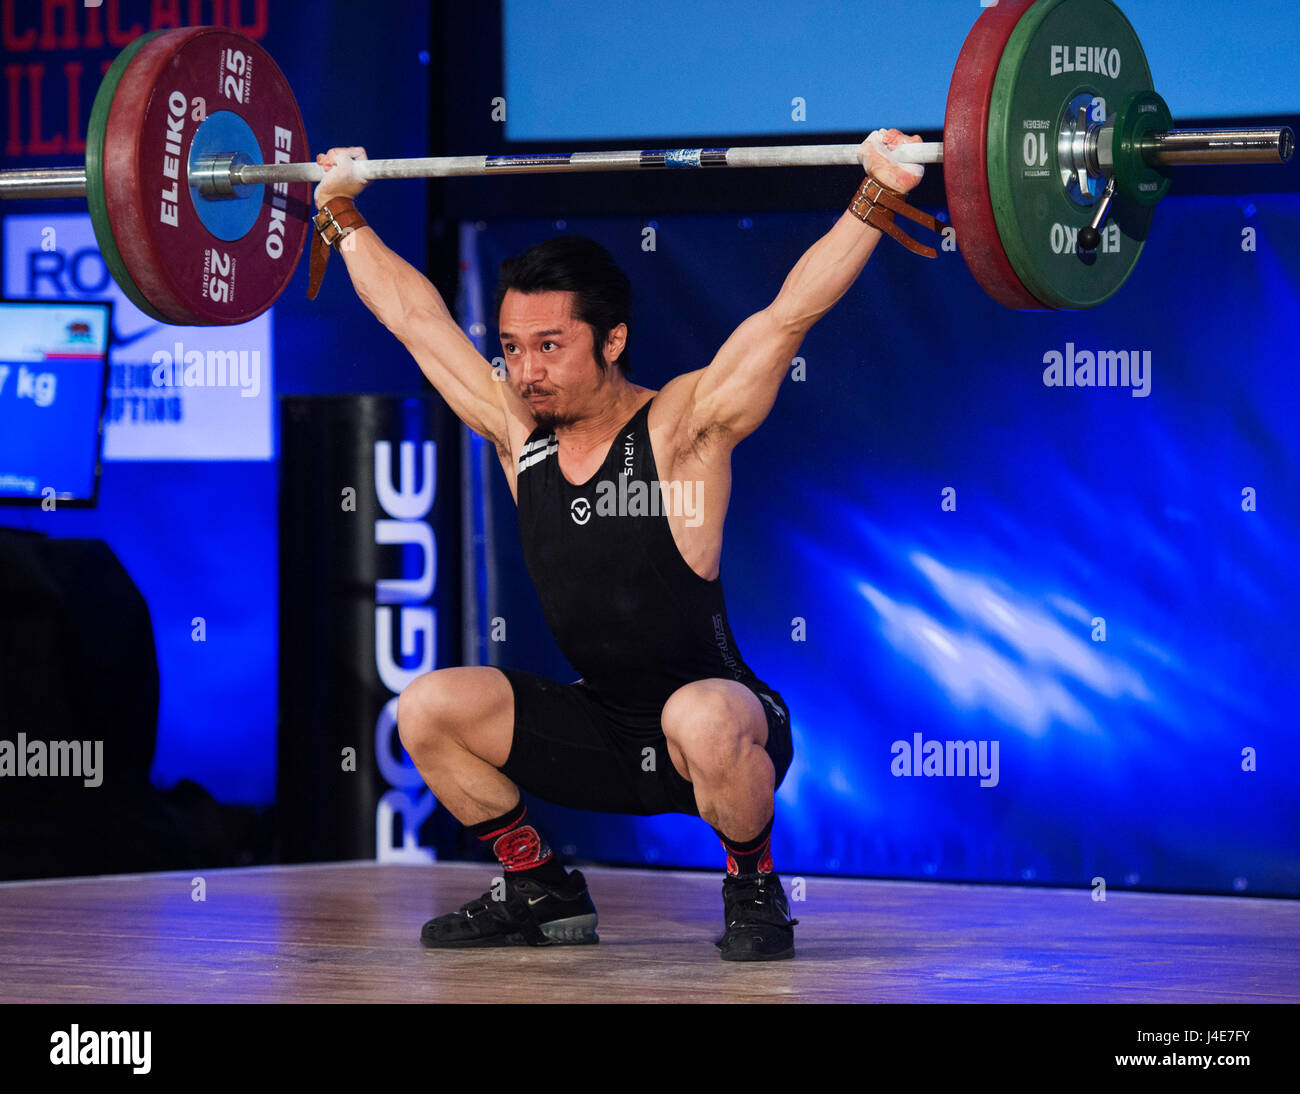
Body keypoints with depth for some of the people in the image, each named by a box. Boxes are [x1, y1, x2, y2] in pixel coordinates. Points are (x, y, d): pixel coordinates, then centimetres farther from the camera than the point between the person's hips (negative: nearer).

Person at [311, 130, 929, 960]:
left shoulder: (682, 429, -16)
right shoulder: (517, 430, -2)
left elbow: (792, 311, -23)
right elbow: (414, 313, 9)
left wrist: (878, 197, -30)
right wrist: (343, 214, 16)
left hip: (718, 716, -6)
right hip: (600, 730, 6)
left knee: (703, 718, -40)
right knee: (428, 710, -12)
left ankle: (755, 892, -10)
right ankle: (540, 893, 8)